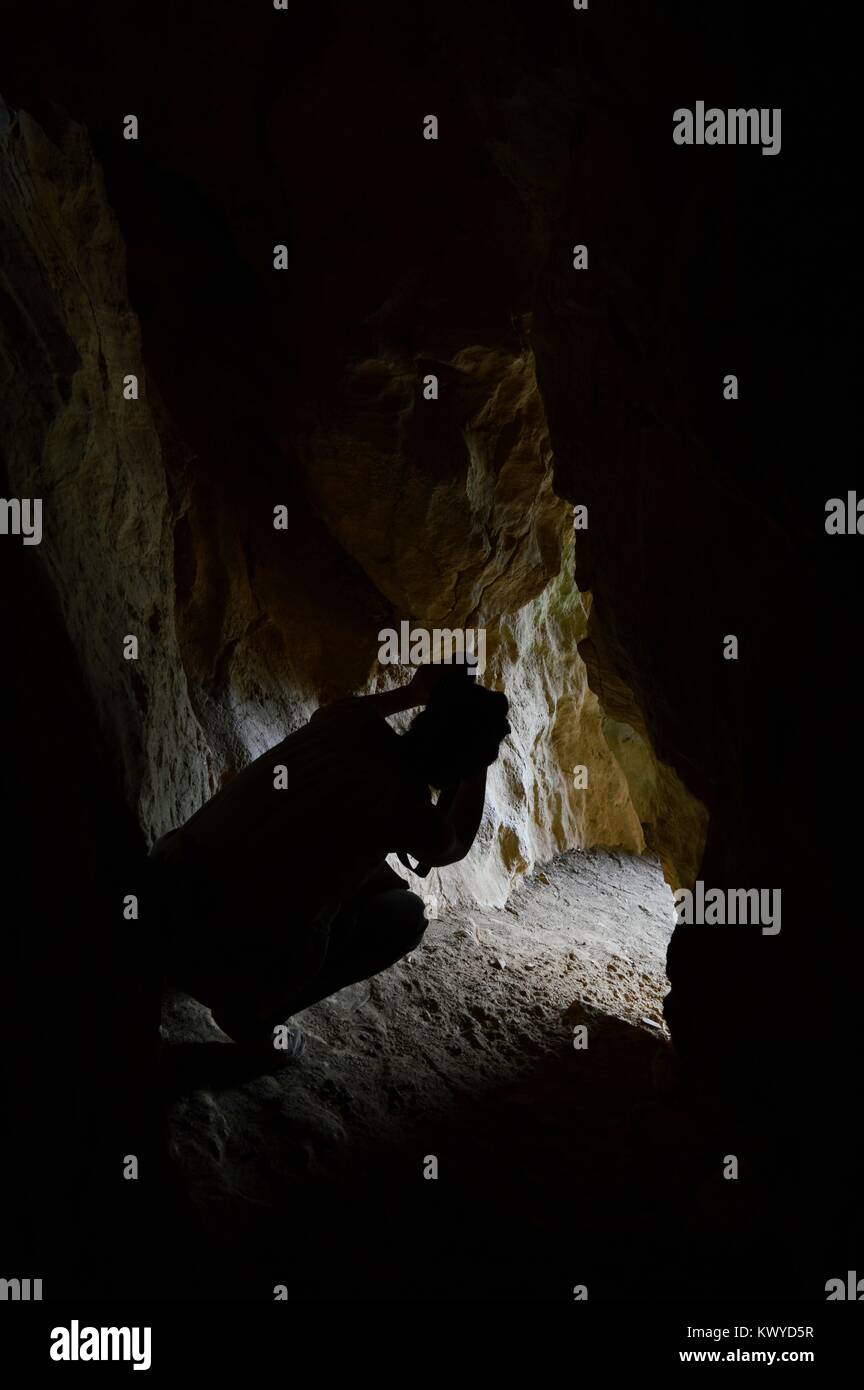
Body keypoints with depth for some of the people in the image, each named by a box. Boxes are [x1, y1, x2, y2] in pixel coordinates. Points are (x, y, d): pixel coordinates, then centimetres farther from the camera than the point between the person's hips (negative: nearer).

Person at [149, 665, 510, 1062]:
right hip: (229, 966, -6)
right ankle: (251, 1012, 10)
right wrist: (478, 766, 19)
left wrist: (412, 693, 33)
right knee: (405, 916, 14)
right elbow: (456, 845, 15)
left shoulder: (352, 724, 1)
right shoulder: (411, 814, -13)